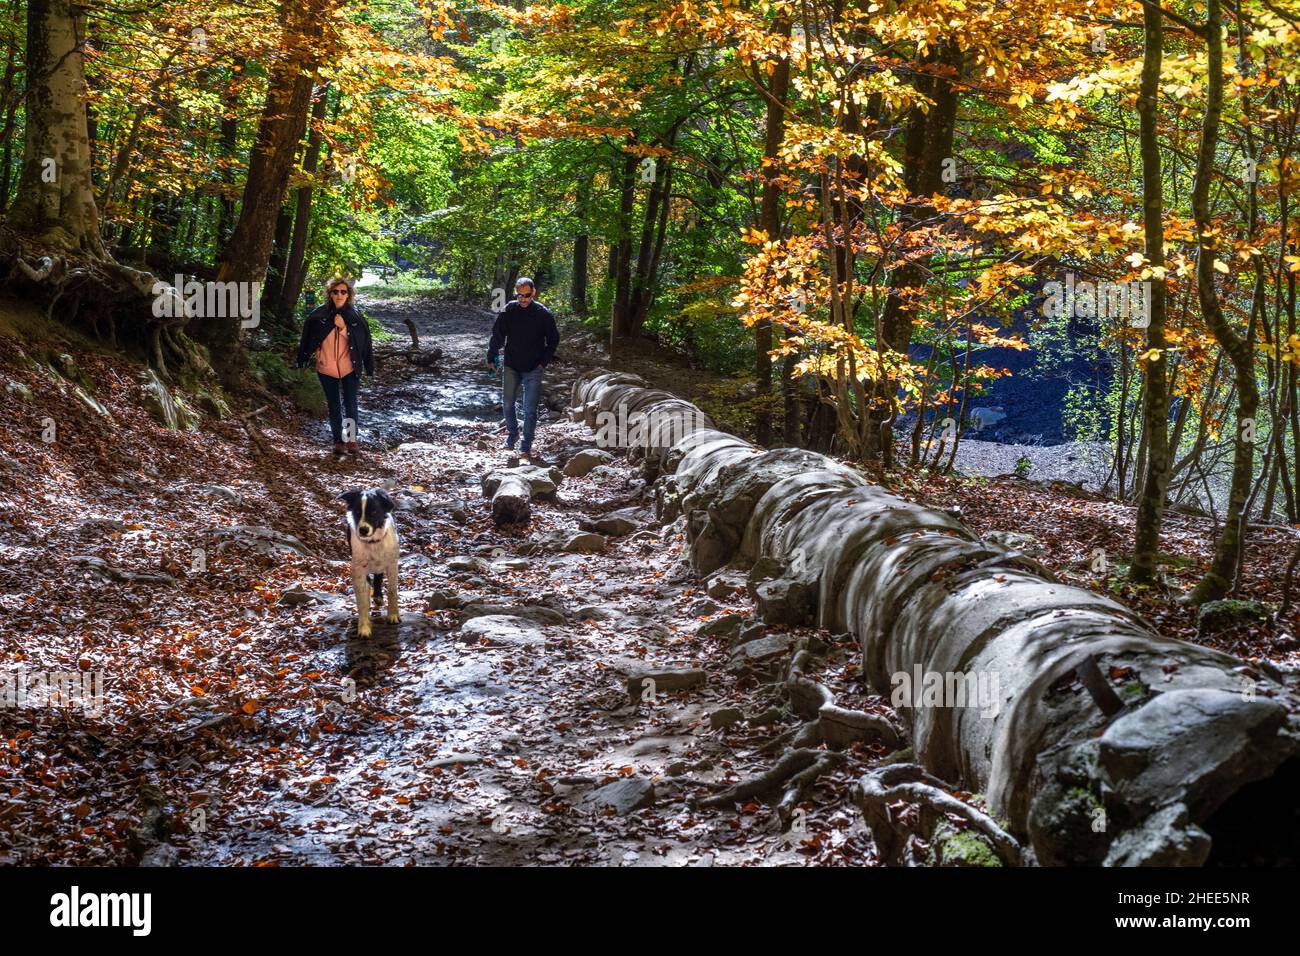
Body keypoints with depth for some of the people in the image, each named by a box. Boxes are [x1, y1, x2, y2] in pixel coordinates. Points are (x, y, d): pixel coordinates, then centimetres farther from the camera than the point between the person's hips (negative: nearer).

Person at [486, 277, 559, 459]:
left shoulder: (543, 313, -7)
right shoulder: (509, 310, -5)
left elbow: (553, 340, 4)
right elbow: (497, 335, 5)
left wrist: (544, 361, -3)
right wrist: (491, 358, 5)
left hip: (533, 369, -1)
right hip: (511, 367, 1)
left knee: (530, 409, 0)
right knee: (507, 403, 6)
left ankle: (526, 446, 9)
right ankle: (512, 434, 31)